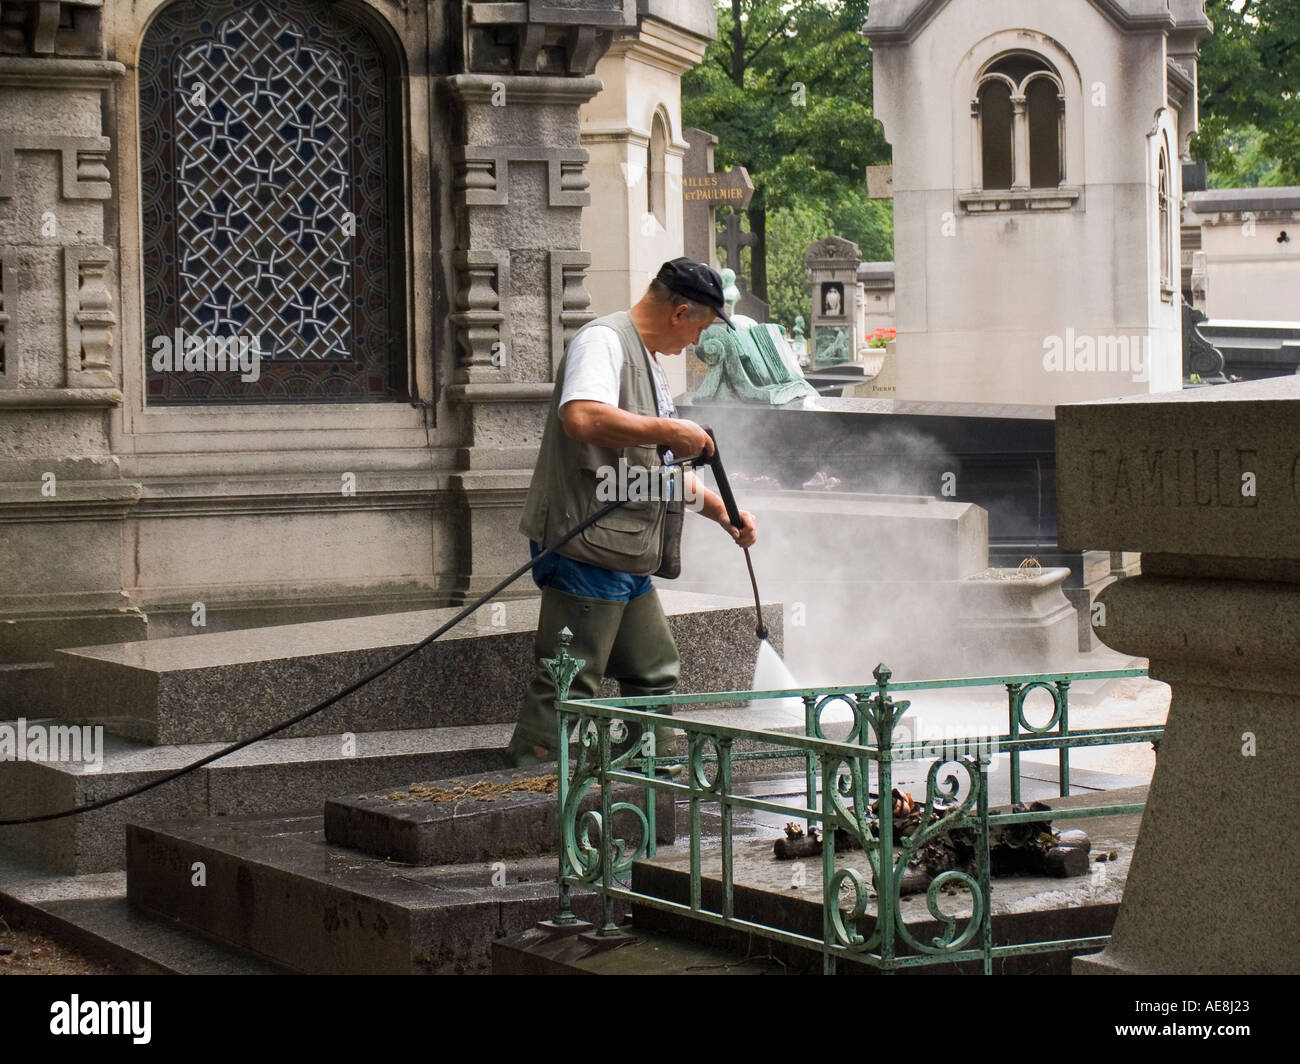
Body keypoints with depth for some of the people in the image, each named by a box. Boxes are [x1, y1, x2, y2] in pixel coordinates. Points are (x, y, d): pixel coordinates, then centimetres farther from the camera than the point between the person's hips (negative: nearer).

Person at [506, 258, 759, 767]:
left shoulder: (648, 362, 23)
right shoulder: (604, 341, -10)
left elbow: (661, 468, 32)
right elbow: (582, 418, -30)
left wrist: (724, 513, 32)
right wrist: (670, 431, -22)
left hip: (627, 558, 11)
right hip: (586, 550, -11)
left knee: (655, 675, 16)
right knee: (567, 687, -10)